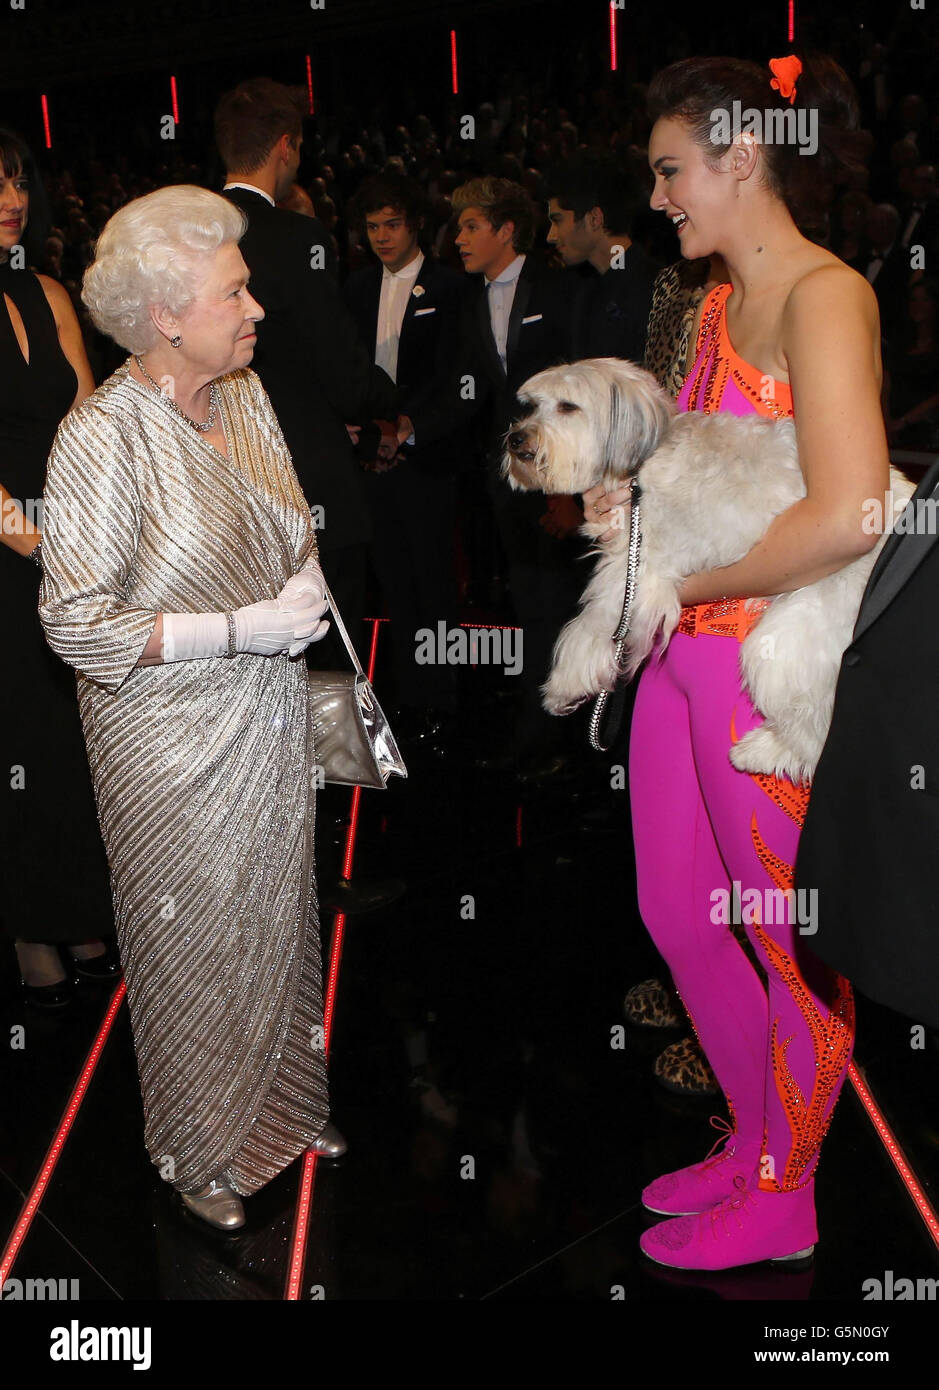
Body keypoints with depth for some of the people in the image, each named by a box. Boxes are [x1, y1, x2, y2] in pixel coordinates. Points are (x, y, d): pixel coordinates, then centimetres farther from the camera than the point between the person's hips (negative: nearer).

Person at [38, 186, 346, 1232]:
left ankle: (283, 1098, 43)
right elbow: (76, 623, -20)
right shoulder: (102, 438, -20)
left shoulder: (244, 395, 3)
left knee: (277, 919, 19)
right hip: (175, 743, -6)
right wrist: (244, 629, -22)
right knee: (194, 943, 10)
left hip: (271, 725, 6)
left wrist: (307, 576, -5)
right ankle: (200, 1154, 34)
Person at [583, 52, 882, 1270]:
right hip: (686, 657, 9)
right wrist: (639, 503, 2)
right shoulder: (719, 306, 12)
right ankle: (756, 1140, 39)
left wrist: (688, 581, -18)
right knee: (676, 910, 17)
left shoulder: (825, 297, -15)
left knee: (792, 941, 9)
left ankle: (783, 1197, 30)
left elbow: (849, 513, -28)